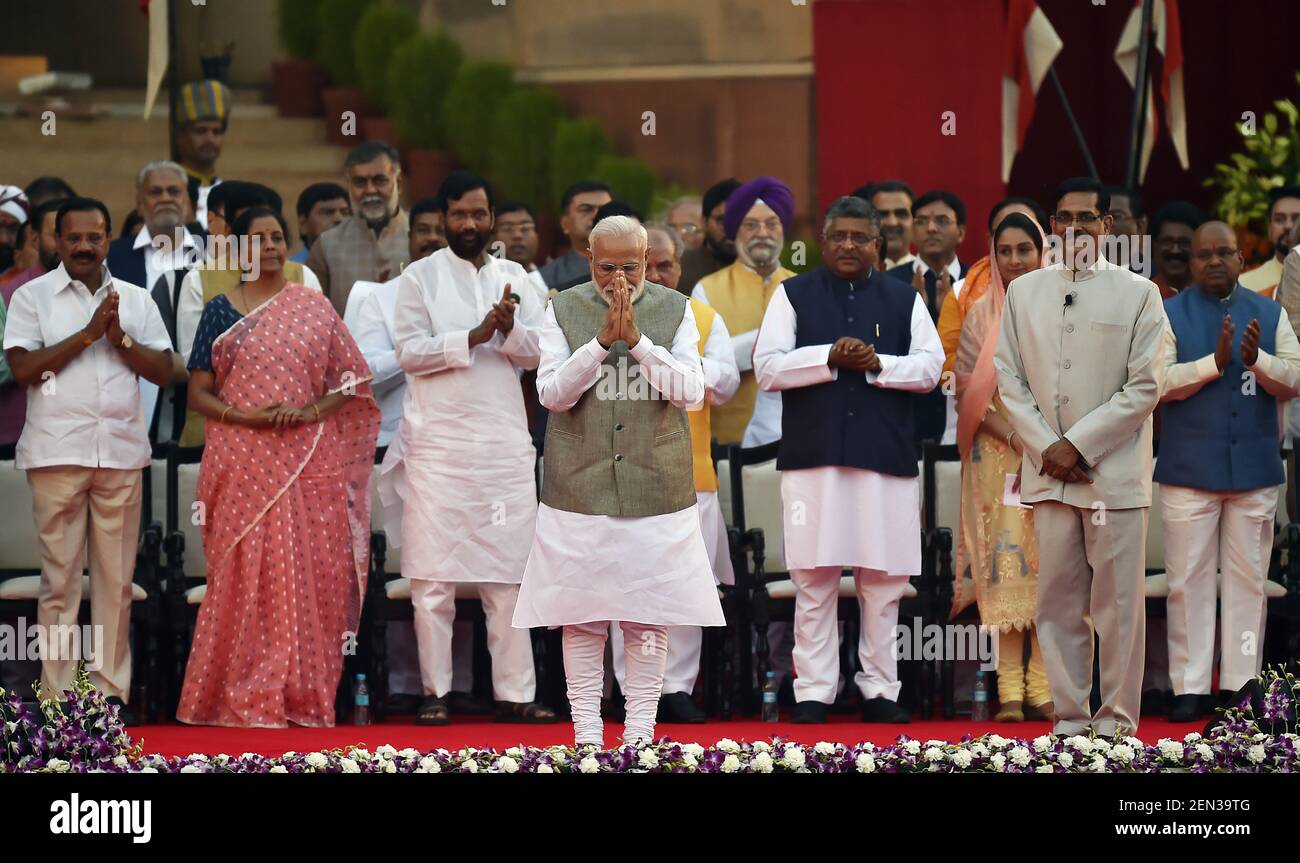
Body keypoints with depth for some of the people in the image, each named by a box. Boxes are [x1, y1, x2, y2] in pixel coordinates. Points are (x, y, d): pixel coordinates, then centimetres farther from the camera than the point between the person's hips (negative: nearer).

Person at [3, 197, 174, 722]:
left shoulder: (136, 299, 12)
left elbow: (163, 371, 7)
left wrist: (120, 338, -8)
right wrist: (88, 334, -13)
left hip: (122, 454, 3)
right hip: (57, 455, -3)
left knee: (116, 579, 3)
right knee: (60, 579, -2)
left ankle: (110, 689, 8)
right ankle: (57, 694, 0)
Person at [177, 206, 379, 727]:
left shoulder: (314, 307, 9)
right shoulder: (221, 312, 6)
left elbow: (352, 378, 8)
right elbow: (198, 394, 4)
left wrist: (314, 410, -9)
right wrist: (246, 416, -13)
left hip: (309, 463, 1)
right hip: (244, 463, -1)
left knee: (312, 574, -2)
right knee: (247, 574, -6)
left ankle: (304, 695, 4)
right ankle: (247, 697, -2)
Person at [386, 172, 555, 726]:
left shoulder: (516, 280, 13)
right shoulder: (420, 278, 4)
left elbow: (539, 352, 6)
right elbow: (409, 352, -5)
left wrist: (510, 329, -14)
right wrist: (474, 337, -14)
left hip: (505, 444, 3)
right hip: (438, 445, -3)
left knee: (509, 575, 2)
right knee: (432, 575, -3)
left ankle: (515, 694, 4)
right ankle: (434, 693, 2)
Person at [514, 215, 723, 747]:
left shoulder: (675, 310, 4)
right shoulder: (564, 310, 3)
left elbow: (691, 393, -5)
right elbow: (551, 393, -5)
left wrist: (637, 339, -16)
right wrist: (602, 341, -17)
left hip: (656, 486, 0)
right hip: (581, 486, 0)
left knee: (651, 614, 2)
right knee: (581, 616, 0)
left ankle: (640, 732, 9)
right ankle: (586, 733, 7)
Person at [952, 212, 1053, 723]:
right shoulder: (982, 315, 5)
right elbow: (969, 392, 0)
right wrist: (1018, 440, -12)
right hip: (996, 453, -1)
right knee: (1005, 561, -7)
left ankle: (1042, 687, 0)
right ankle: (1010, 691, -7)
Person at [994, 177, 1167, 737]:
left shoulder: (1138, 293, 2)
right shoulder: (1024, 292, 11)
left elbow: (1146, 386, -3)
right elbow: (1009, 380, 9)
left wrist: (1078, 444, -10)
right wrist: (1045, 448, -5)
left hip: (1114, 471, -3)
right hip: (1047, 473, 3)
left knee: (1118, 604, -2)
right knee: (1058, 603, 4)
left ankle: (1117, 721, 4)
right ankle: (1070, 717, 10)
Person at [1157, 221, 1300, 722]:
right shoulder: (1170, 315, 3)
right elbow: (1158, 381, -8)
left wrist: (1258, 360, -17)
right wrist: (1215, 362, -18)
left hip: (1255, 469, 2)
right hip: (1189, 470, -2)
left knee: (1248, 581, 4)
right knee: (1189, 582, 0)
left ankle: (1241, 686, 8)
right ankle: (1190, 688, 5)